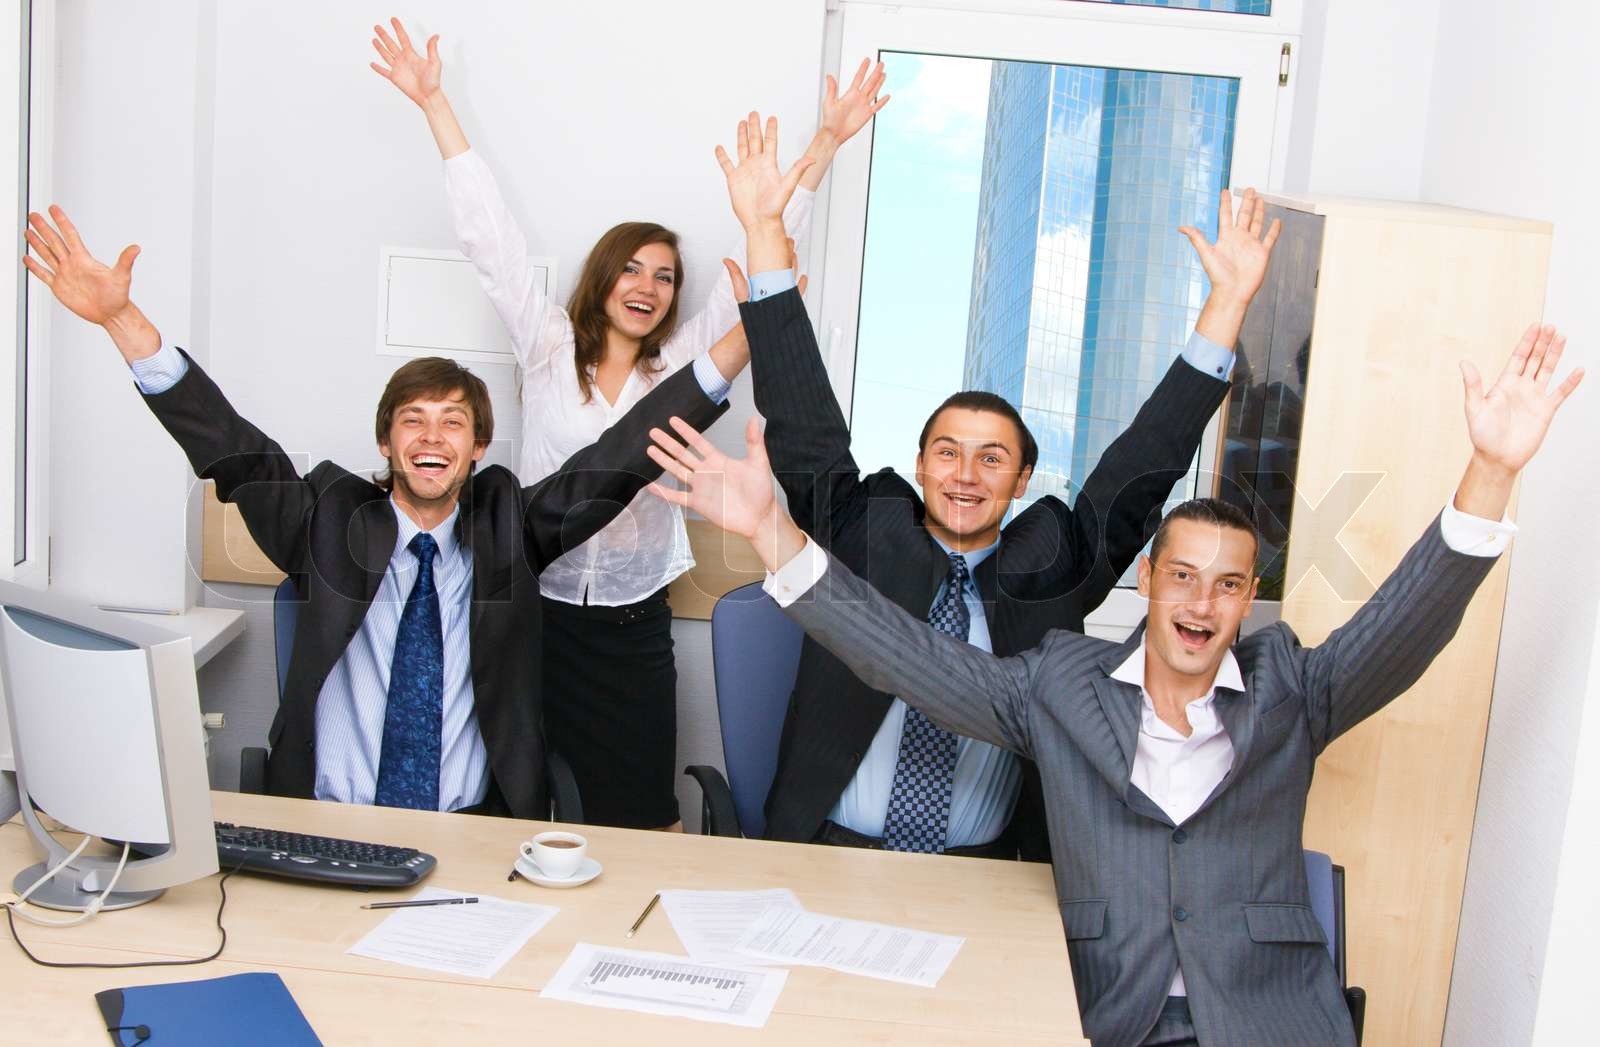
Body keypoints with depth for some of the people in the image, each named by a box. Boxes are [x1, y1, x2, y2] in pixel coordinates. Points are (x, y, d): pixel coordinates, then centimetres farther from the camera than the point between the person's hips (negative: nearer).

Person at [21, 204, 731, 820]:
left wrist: (739, 342, -7)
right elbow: (227, 445, 1)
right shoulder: (331, 523, 8)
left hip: (474, 828, 0)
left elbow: (621, 457, 1)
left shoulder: (509, 528, 8)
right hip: (326, 828, 0)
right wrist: (120, 318, -9)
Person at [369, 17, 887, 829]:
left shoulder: (681, 364, 6)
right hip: (540, 608, -1)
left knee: (639, 818, 2)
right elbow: (489, 238, 0)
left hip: (634, 622, 1)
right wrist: (434, 104, -1)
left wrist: (828, 140, 4)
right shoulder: (548, 347, 3)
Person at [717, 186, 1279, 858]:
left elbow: (1142, 468, 1)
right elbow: (806, 430, -2)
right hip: (834, 852, -1)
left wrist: (1228, 301, -4)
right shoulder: (865, 540, 4)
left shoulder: (1047, 568, 6)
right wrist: (767, 243, -8)